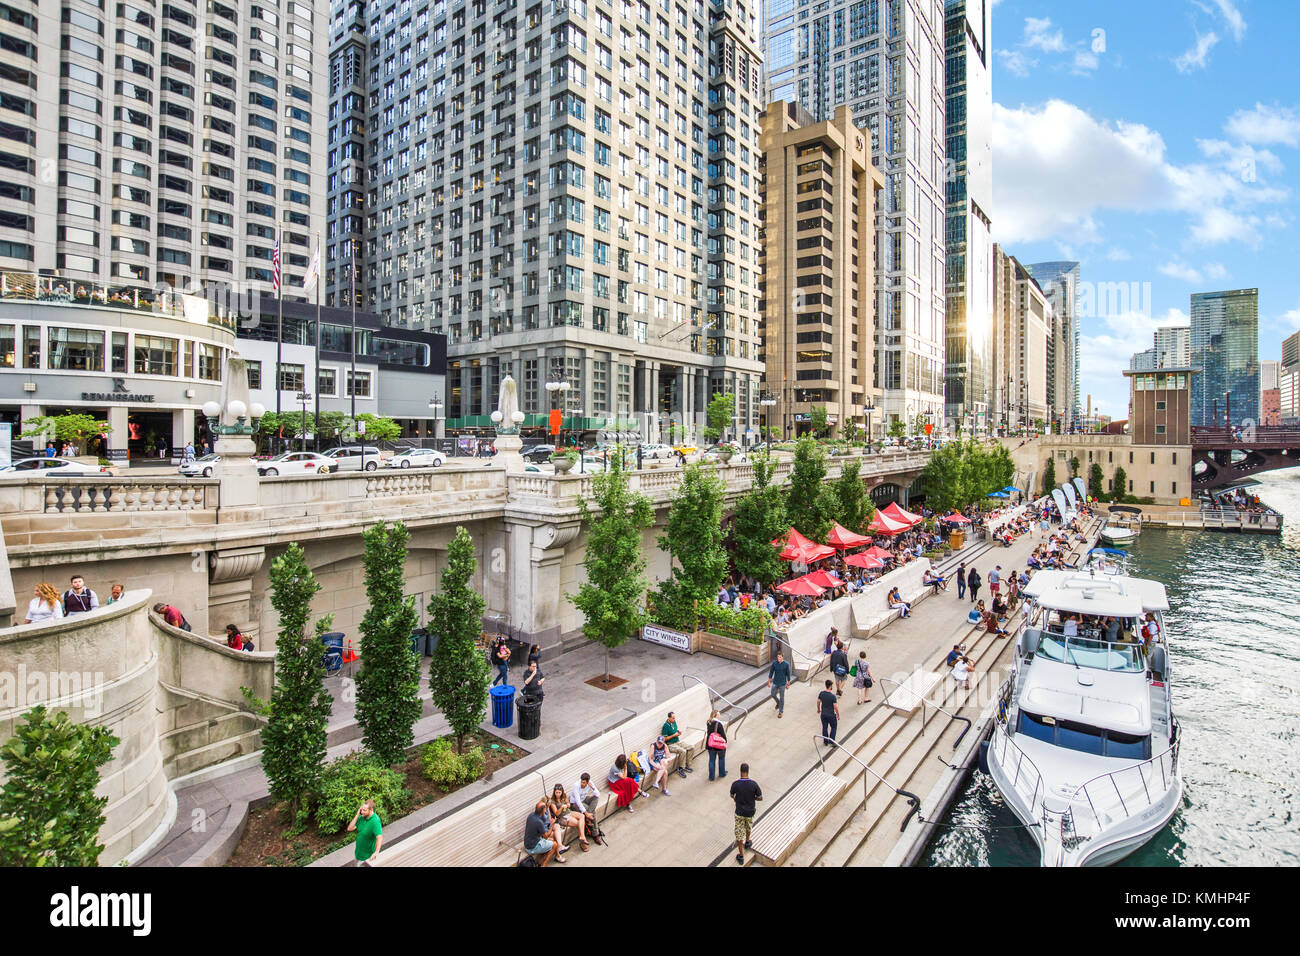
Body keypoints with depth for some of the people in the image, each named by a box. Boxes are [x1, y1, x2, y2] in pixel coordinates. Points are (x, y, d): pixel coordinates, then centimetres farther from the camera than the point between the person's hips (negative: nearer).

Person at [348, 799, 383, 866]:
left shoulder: (375, 821, -31)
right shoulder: (362, 817, -7)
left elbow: (379, 837, -41)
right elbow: (350, 829, -8)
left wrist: (376, 852, -55)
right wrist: (357, 815, -18)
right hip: (358, 852, 7)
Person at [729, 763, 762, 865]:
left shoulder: (735, 784, -22)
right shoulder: (754, 784, -22)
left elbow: (732, 796, -1)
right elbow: (760, 798, -11)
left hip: (739, 812, -1)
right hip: (750, 812, 1)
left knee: (739, 833, 14)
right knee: (749, 827, 32)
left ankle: (741, 856, 23)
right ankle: (747, 842, 54)